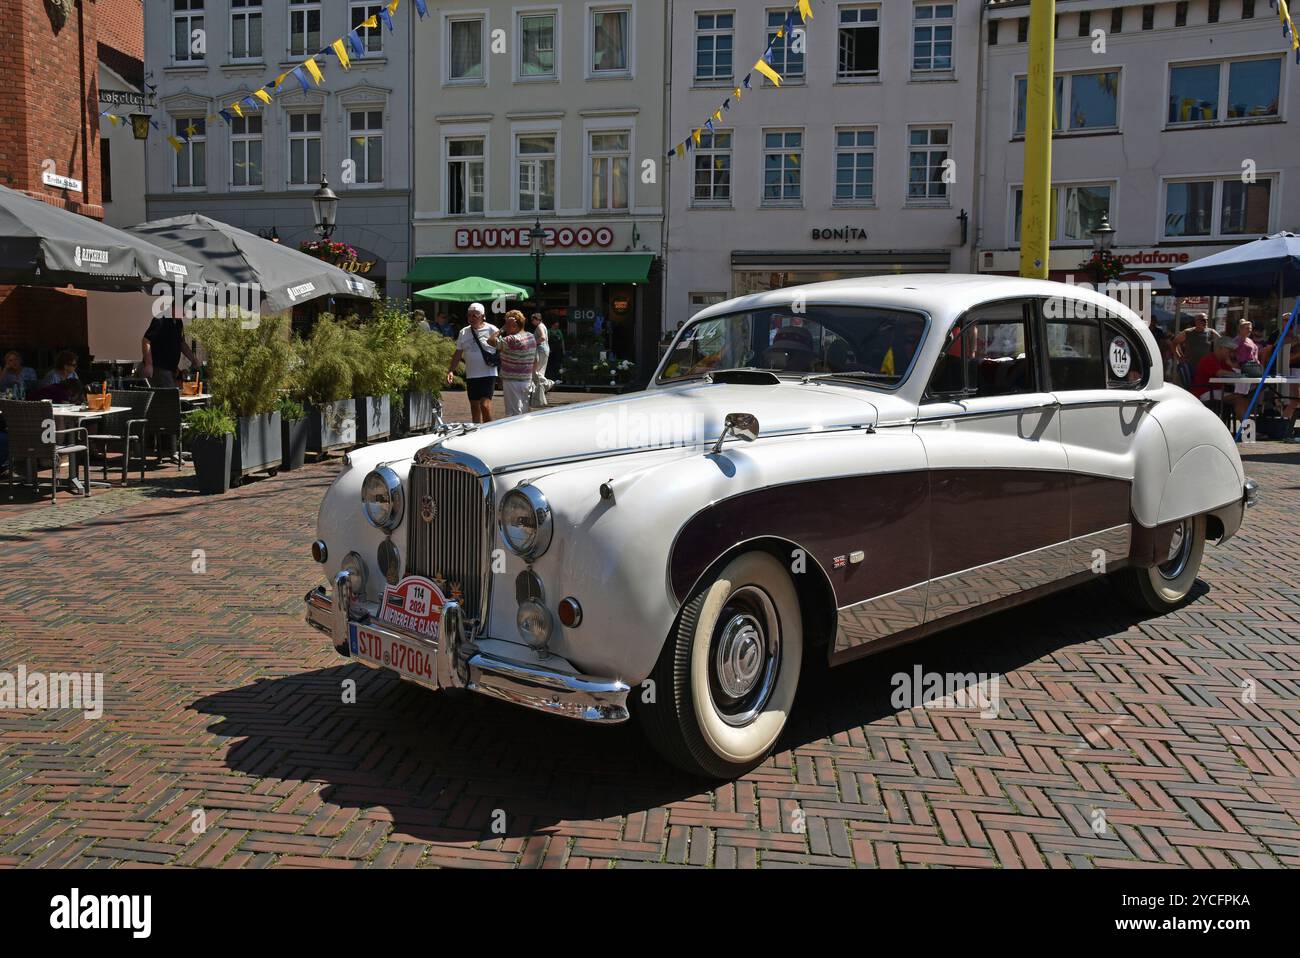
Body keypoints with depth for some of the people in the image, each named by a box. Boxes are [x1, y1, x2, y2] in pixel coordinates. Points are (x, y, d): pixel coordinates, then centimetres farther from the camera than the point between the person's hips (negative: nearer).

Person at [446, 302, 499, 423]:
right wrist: (451, 371, 2)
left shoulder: (492, 330, -4)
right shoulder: (463, 332, 9)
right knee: (474, 407, 12)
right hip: (471, 376, 5)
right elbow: (458, 353, 12)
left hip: (488, 374, -5)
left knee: (485, 405, -15)